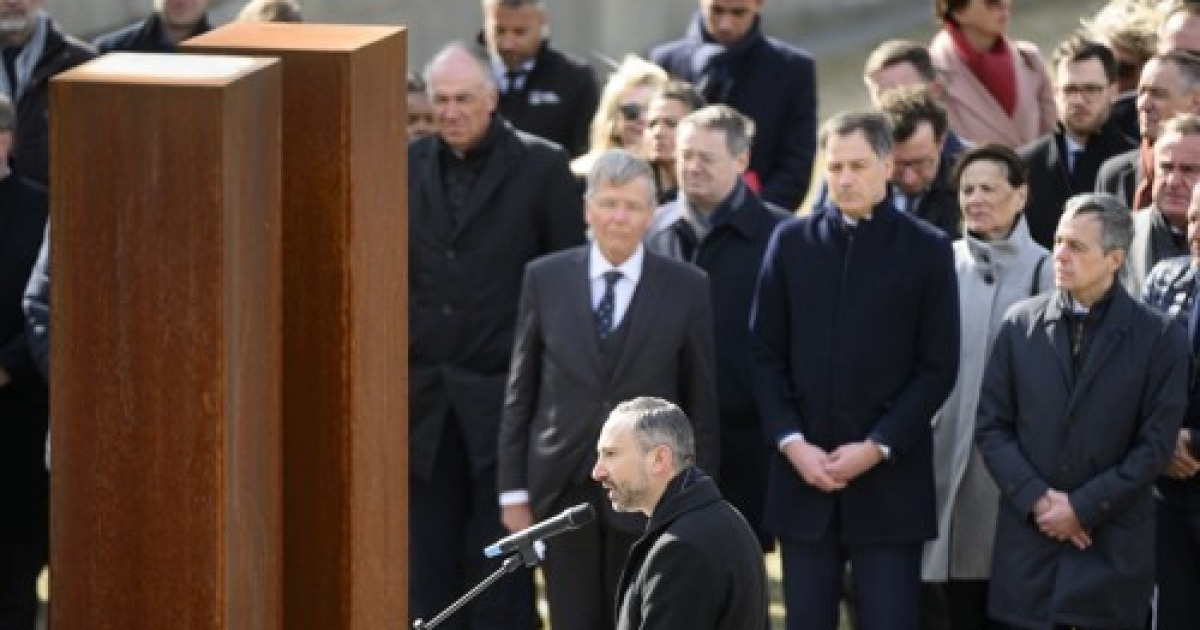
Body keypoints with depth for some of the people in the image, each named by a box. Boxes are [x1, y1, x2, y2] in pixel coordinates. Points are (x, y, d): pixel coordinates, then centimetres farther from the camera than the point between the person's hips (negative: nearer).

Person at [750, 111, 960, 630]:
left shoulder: (926, 250, 1)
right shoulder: (791, 242, 8)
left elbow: (938, 367, -2)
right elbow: (765, 354, 7)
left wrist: (878, 447, -10)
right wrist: (792, 442, -5)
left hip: (890, 477, -2)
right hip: (804, 471, 2)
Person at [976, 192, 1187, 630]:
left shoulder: (1158, 338, -1)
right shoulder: (1021, 324, 6)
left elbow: (1155, 444, -3)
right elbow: (991, 426, 6)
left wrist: (1082, 509, -9)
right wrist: (1037, 499, -7)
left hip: (1113, 554, -2)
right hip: (1029, 541, 2)